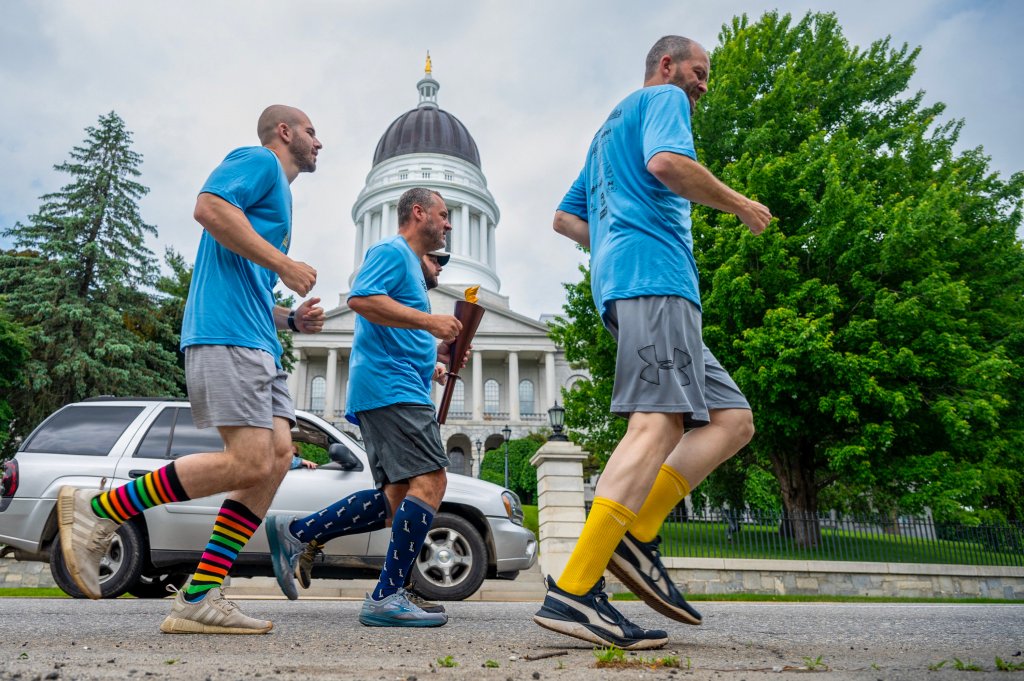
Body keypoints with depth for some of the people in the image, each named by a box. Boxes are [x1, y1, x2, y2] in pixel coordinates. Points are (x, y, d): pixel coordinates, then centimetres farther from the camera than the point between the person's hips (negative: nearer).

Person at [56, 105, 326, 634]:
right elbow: (209, 207, -16)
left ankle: (199, 600, -2)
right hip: (226, 333, -10)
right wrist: (285, 264, -14)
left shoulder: (278, 194, 33)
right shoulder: (259, 161, 5)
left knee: (278, 456, -4)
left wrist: (292, 319, 17)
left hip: (257, 341, 10)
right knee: (248, 463, -17)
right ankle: (98, 510, -2)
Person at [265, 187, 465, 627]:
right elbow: (361, 299, -20)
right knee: (429, 480, -16)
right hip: (390, 388, -10)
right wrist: (428, 321, -19)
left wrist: (437, 352, 20)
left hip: (397, 391, 10)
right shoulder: (391, 251, -1)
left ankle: (296, 534, 11)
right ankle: (388, 598, -14)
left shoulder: (411, 264, 30)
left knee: (397, 497, 7)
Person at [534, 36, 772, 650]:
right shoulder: (663, 99, 9)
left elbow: (565, 218, 35)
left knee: (733, 419, 5)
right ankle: (573, 592, -27)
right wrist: (738, 204, -1)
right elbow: (667, 163, -15)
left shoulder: (610, 130, 36)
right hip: (655, 276, -10)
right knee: (658, 424, -22)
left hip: (622, 285, 10)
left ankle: (636, 536, -7)